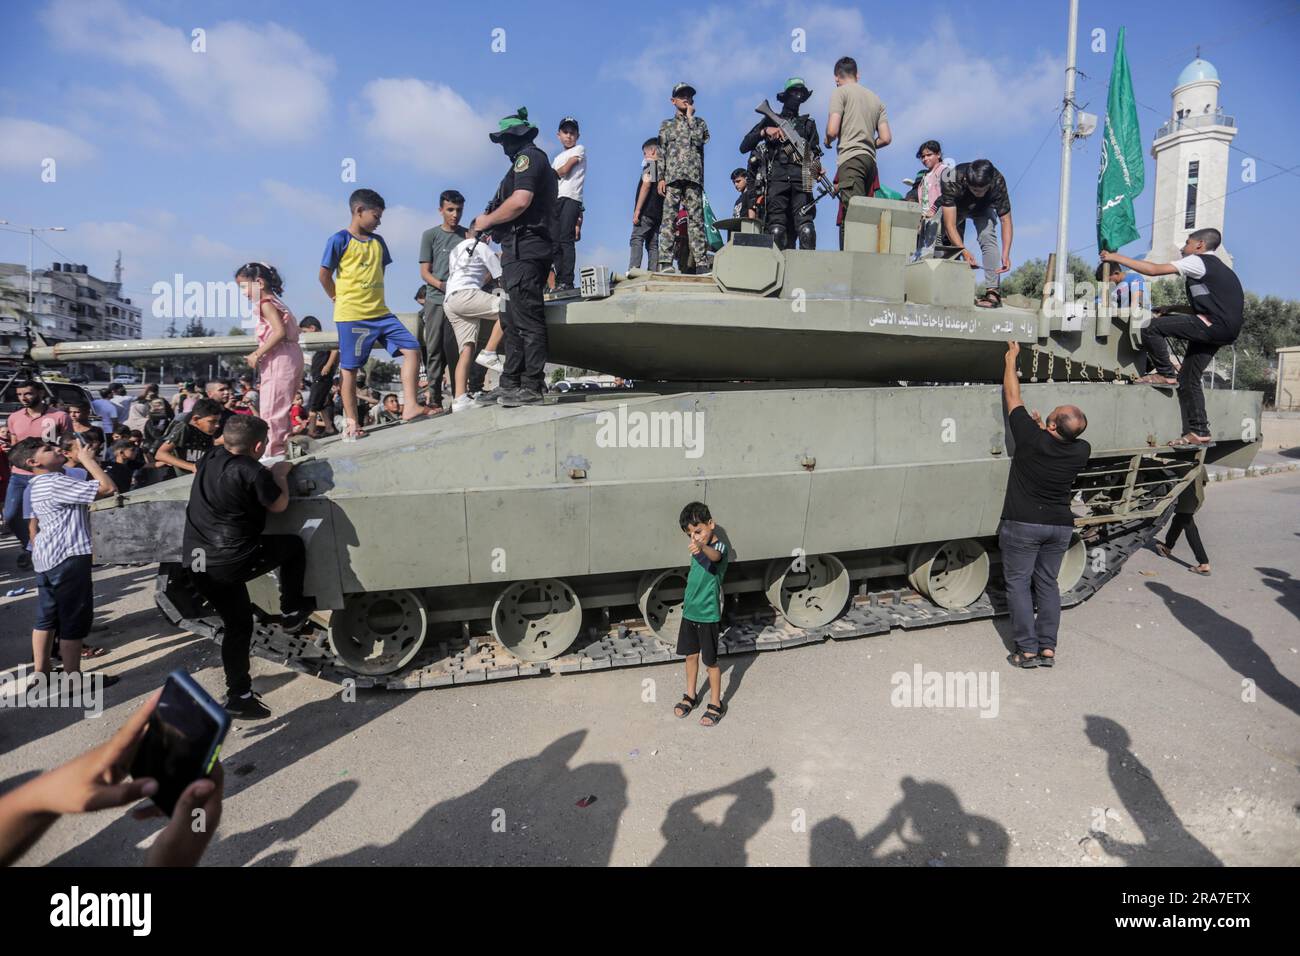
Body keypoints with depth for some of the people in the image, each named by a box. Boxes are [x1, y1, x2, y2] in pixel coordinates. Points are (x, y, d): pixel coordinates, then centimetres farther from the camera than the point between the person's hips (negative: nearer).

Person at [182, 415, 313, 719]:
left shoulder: (209, 460, 8)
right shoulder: (253, 472, -14)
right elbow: (279, 505, -1)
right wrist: (280, 474, 13)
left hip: (196, 562, 7)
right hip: (233, 560, -7)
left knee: (237, 625, 18)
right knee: (294, 545, 18)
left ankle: (239, 696, 21)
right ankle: (292, 612, 24)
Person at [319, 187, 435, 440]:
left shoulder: (378, 241, 13)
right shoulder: (339, 240, -5)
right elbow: (324, 275, -2)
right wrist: (340, 299, 7)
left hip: (380, 313, 6)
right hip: (351, 316, -6)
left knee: (412, 349, -7)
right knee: (350, 369, 1)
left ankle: (410, 406, -7)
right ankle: (352, 423, 8)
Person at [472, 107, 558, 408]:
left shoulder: (528, 156, -3)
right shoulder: (536, 161, 28)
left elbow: (520, 201, -18)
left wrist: (487, 221, -6)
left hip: (524, 249, -11)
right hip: (520, 251, 11)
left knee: (527, 320, -13)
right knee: (513, 322, 11)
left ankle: (532, 387, -13)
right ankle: (510, 384, 14)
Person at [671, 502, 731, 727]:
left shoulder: (720, 546, -21)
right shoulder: (697, 548, 5)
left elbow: (715, 556, -47)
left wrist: (701, 547, -68)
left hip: (708, 614, -7)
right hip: (690, 610, 7)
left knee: (710, 661, 6)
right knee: (691, 655, 19)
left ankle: (715, 704, 22)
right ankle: (690, 696, 36)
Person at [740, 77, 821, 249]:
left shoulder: (808, 124, 27)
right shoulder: (770, 120, 23)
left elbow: (815, 152, 18)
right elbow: (744, 147, 14)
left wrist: (817, 168, -4)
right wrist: (765, 131, -1)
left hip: (801, 179, 1)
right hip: (777, 178, 0)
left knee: (806, 227, -17)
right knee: (777, 229, -12)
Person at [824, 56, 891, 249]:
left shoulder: (840, 92, 4)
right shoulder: (876, 99, 22)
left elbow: (832, 131, -8)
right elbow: (886, 138, 15)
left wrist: (827, 142, 14)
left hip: (851, 159, -7)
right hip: (870, 160, 7)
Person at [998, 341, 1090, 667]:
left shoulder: (1032, 438, -18)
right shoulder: (1082, 451, -7)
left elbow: (1012, 396, -6)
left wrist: (1011, 358, 6)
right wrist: (1044, 428, 19)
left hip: (1023, 525, -4)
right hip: (1060, 526, 4)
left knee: (1019, 584, 4)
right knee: (1048, 584, 14)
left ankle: (1027, 650, 4)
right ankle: (1048, 649, 14)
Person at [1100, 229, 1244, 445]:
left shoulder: (1198, 262, -1)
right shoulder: (1214, 266, 28)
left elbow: (1154, 270, -9)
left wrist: (1117, 258, -4)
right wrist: (1172, 309, 19)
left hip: (1216, 326, -10)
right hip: (1224, 331, 10)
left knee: (1152, 328, -15)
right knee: (1189, 379, 9)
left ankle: (1165, 374, -4)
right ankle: (1199, 432, 9)